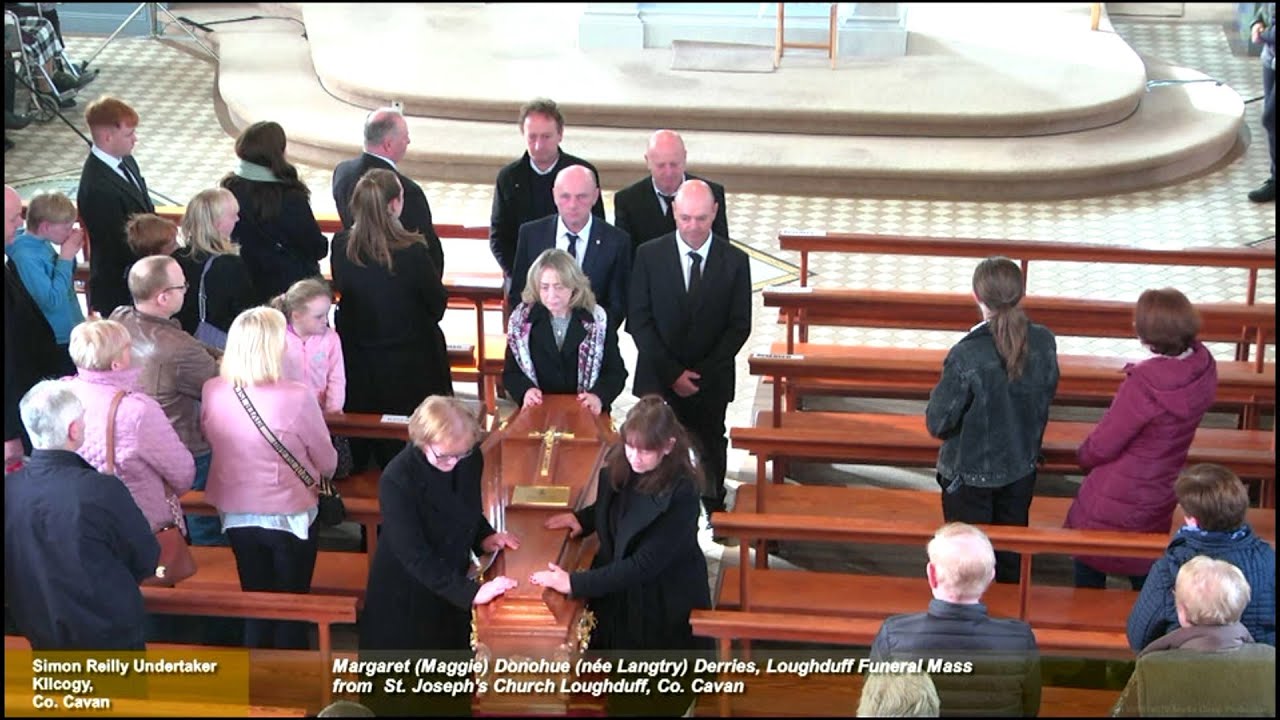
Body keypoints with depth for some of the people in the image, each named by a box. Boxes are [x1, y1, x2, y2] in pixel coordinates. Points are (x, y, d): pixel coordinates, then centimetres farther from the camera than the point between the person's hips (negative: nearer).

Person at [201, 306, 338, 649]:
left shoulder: (212, 392, -11)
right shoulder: (297, 397, -24)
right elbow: (327, 461, -9)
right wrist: (317, 474, 13)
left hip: (236, 514, 4)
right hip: (289, 516, -4)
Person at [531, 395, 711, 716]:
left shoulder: (680, 493, -30)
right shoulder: (618, 463, -10)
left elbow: (646, 564, -32)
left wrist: (575, 583, -34)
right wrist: (583, 518, -7)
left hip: (664, 600, -6)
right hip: (616, 585, 6)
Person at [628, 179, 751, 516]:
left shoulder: (734, 261, -5)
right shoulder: (649, 255, -6)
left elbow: (740, 325, -4)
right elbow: (638, 320, -7)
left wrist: (702, 373, -13)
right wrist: (672, 372, -14)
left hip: (711, 379, 1)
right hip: (658, 378, -1)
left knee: (711, 447, 16)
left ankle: (714, 510, 34)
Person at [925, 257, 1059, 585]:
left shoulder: (967, 355, -29)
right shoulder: (1043, 342, -13)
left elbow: (937, 423, -21)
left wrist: (938, 394, -2)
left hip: (970, 474, -5)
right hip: (1022, 468, 5)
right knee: (1012, 555, 22)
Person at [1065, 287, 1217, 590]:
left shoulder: (1144, 384, -34)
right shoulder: (1204, 367, -14)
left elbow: (1100, 447, -20)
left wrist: (1084, 454, -1)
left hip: (1115, 502, -7)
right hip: (1159, 499, 7)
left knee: (1090, 568, 17)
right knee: (1145, 576, 26)